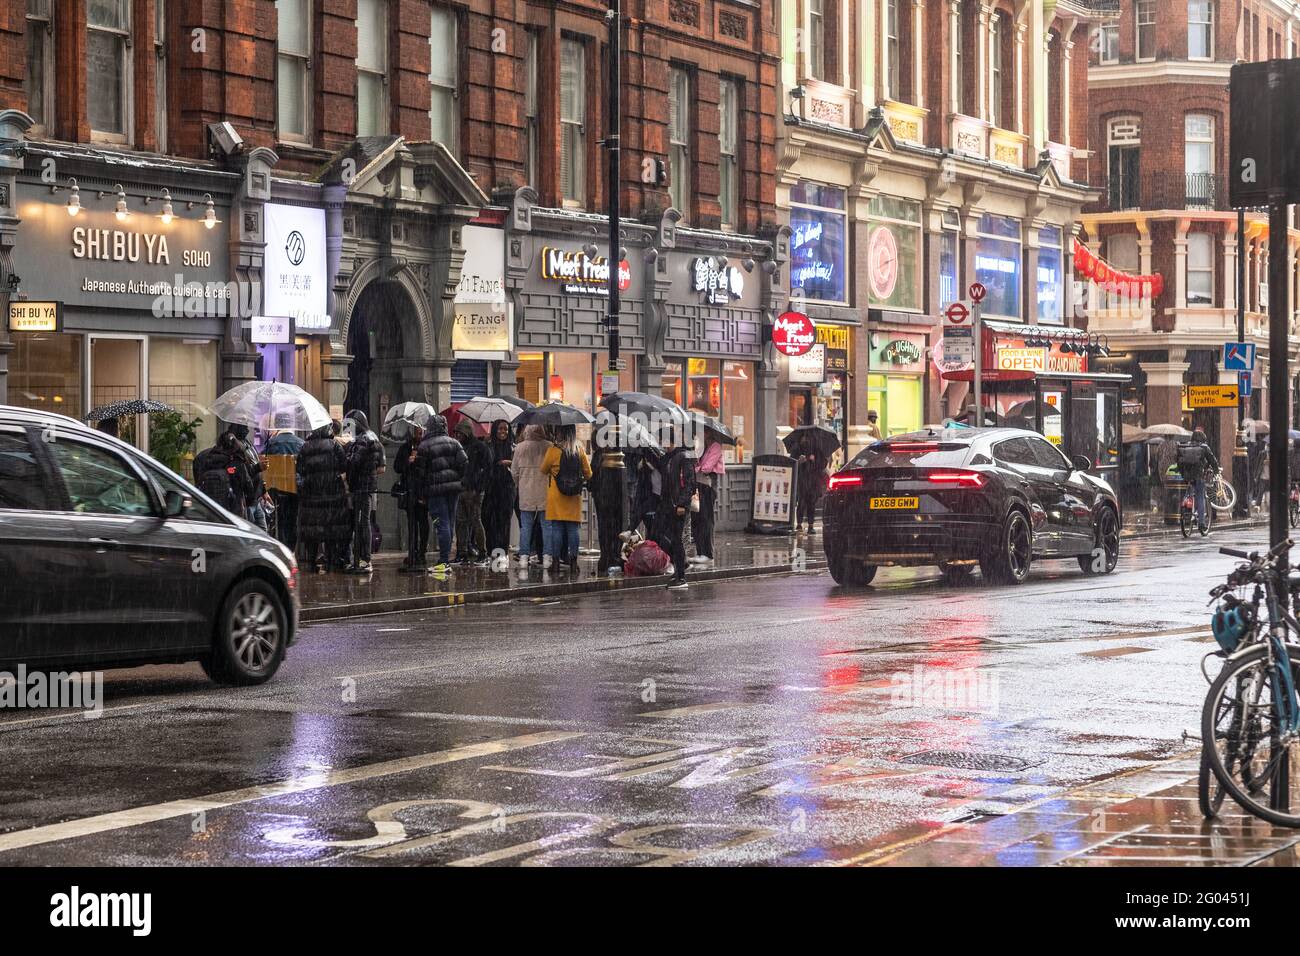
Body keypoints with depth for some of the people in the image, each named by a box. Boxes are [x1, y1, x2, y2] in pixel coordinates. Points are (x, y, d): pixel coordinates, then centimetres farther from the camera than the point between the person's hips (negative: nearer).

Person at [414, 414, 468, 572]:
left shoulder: (424, 446, -4)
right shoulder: (454, 443, 8)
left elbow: (419, 471, -3)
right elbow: (465, 464, 2)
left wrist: (422, 493, 5)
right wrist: (460, 482, 11)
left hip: (435, 489, -4)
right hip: (453, 488, 4)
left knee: (442, 524, -7)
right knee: (449, 523, 11)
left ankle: (444, 560, -11)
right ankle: (446, 558, 14)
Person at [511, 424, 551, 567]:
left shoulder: (520, 447, -1)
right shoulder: (549, 447, -6)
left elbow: (514, 470, 5)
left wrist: (518, 484, 21)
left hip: (526, 492, 1)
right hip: (545, 492, -1)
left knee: (526, 526, 6)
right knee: (546, 525, 5)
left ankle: (524, 556, 1)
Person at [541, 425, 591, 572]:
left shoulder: (554, 450, -10)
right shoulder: (580, 452, -2)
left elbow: (543, 470, 4)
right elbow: (588, 474, 5)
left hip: (556, 496, -2)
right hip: (574, 498, 2)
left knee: (556, 528, 2)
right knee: (573, 529, 5)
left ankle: (555, 560, 1)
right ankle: (573, 561, 3)